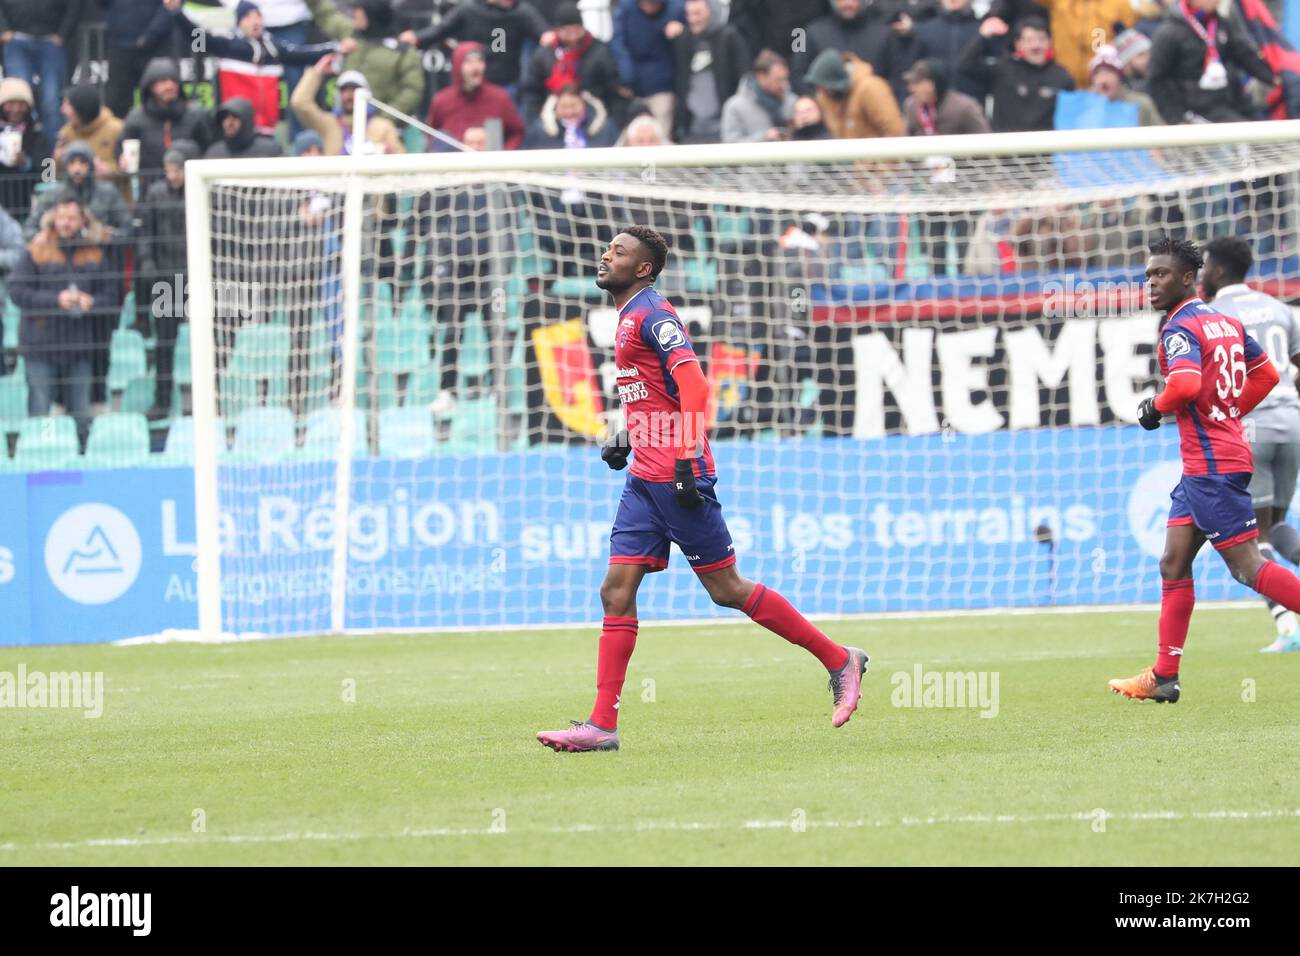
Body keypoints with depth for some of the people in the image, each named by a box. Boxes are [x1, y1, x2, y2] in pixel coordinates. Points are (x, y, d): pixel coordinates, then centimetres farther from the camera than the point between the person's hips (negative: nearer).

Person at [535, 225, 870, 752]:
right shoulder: (630, 317, 18)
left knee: (726, 588, -3)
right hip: (645, 478, 9)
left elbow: (692, 382, -22)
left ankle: (838, 659, 8)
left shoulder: (652, 313, -11)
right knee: (616, 591, 0)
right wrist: (627, 438, 20)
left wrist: (686, 457, -27)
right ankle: (602, 724, -4)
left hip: (677, 478, -9)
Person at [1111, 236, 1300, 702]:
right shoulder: (1226, 322, 15)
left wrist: (1155, 407, -11)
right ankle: (1164, 677, 11)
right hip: (1200, 467, 10)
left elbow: (1185, 384, -30)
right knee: (1173, 565, 10)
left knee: (1247, 567, -10)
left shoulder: (1180, 328, -13)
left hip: (1213, 466, -10)